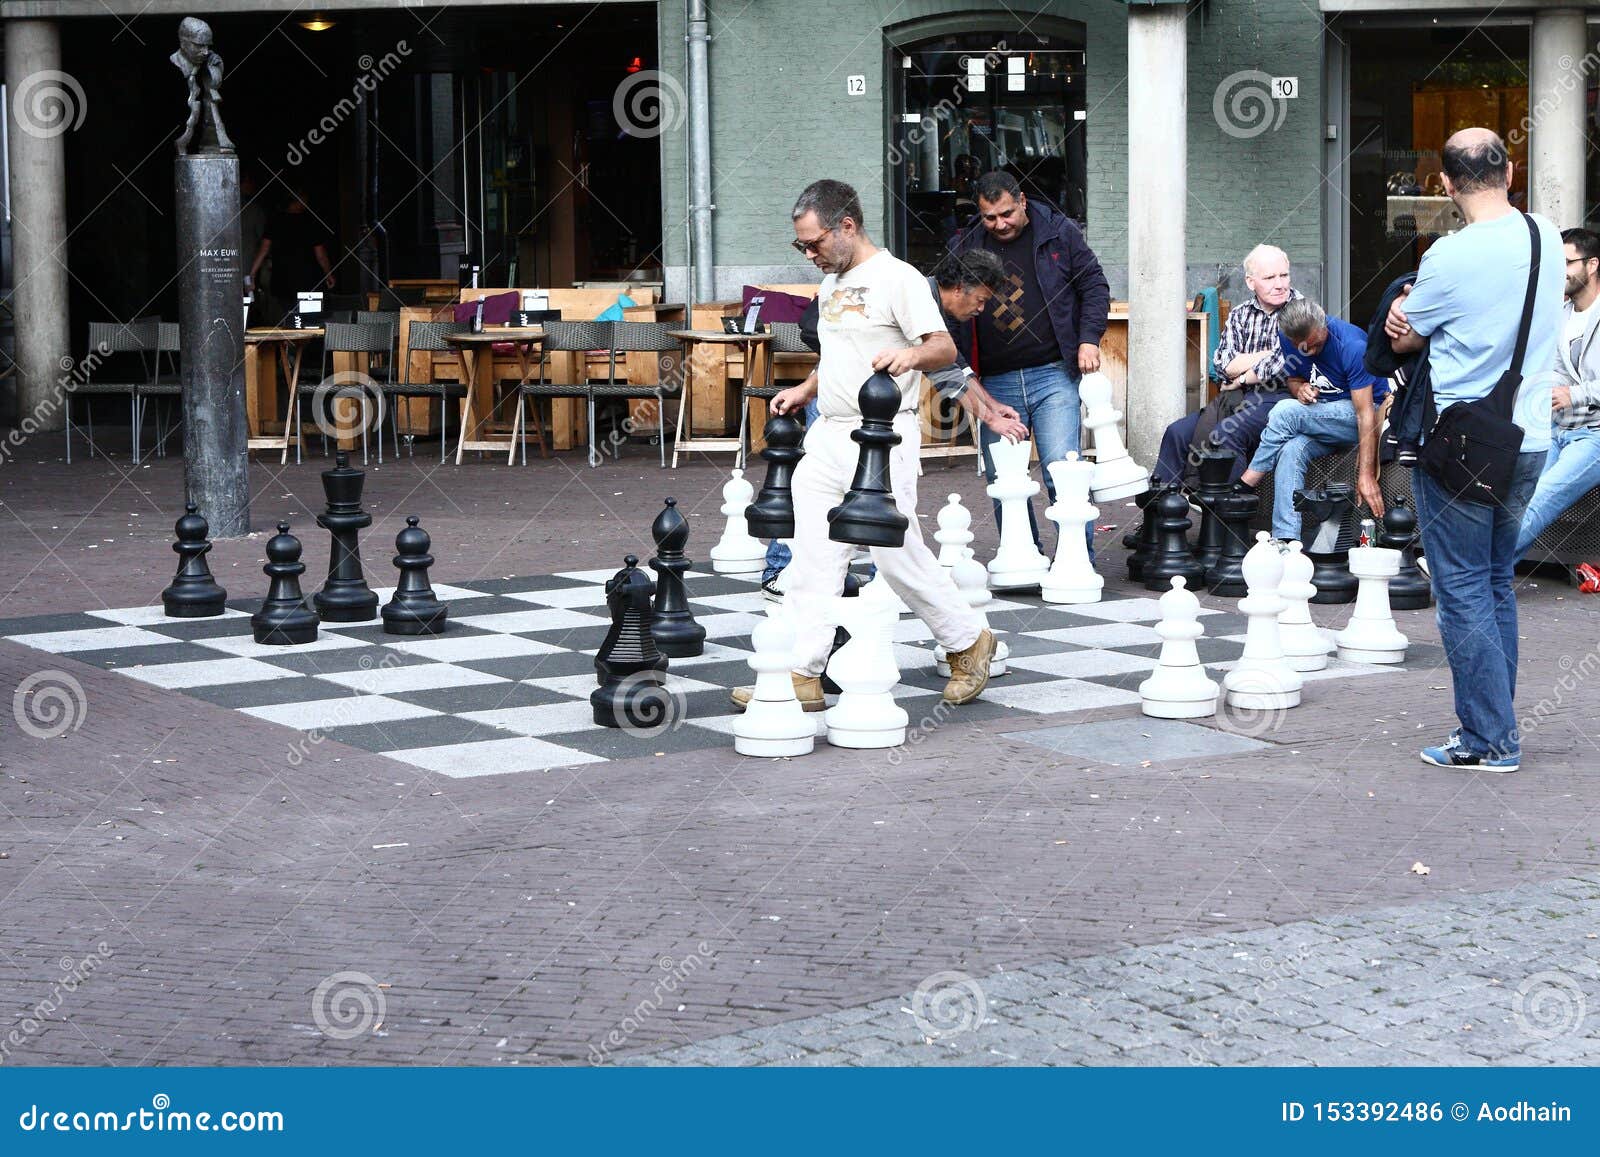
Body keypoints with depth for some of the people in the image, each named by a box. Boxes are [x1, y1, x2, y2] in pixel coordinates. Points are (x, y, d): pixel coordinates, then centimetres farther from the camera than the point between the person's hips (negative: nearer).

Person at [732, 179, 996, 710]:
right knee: (812, 557, 1)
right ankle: (802, 674, 2)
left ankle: (969, 641, 15)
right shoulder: (831, 285, 18)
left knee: (897, 555, -4)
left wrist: (912, 354, -34)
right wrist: (805, 389, 15)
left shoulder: (897, 278, -8)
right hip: (828, 436, 8)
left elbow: (946, 348, -14)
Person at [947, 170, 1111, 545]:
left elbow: (1094, 285, 8)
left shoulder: (1058, 232, 4)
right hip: (995, 383, 3)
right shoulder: (965, 246, 9)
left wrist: (1089, 338, -4)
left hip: (1053, 376, -3)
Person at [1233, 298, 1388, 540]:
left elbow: (1366, 413, -26)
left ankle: (1244, 486, -13)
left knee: (1285, 411, -27)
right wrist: (1300, 389, -15)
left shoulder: (1351, 345, -24)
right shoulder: (1287, 338, -6)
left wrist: (1366, 474, -32)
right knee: (1292, 450, -29)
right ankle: (1285, 540, -33)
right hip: (1325, 416, 6)